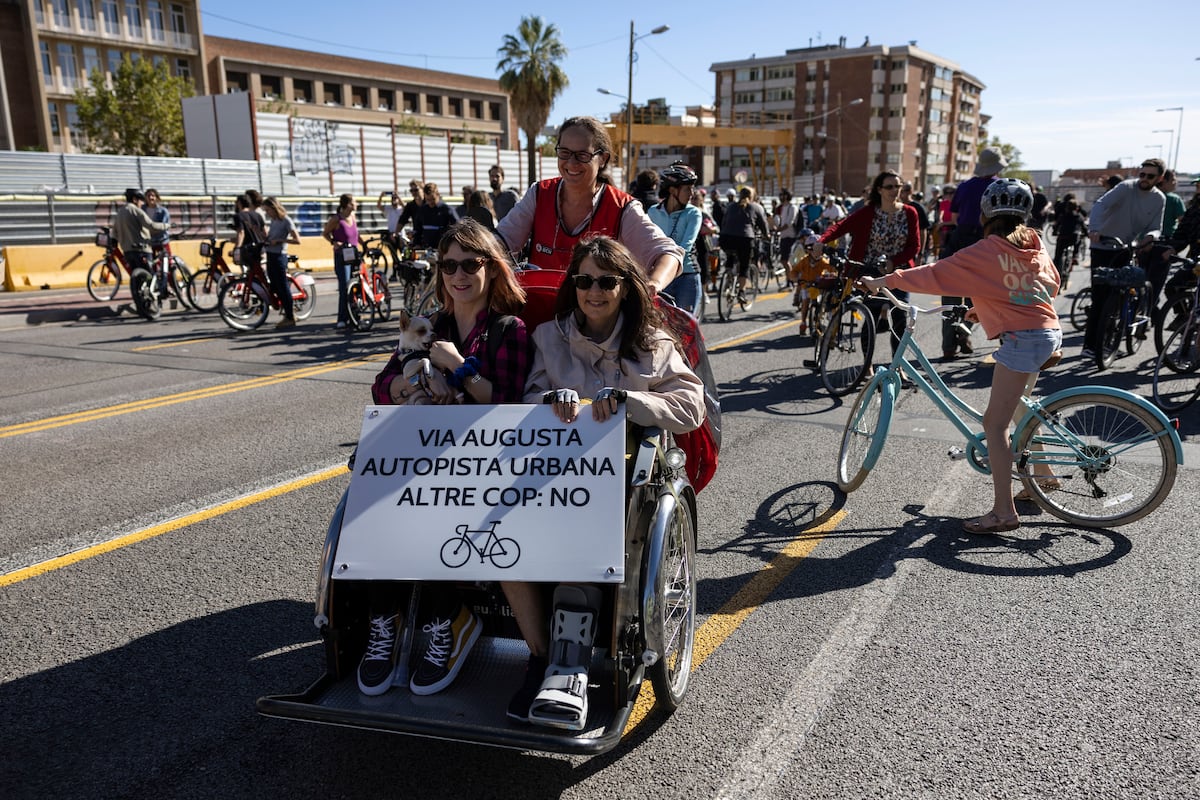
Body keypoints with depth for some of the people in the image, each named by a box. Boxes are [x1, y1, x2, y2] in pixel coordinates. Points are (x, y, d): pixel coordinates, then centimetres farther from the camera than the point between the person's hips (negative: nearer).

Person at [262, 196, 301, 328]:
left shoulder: (286, 221, -11)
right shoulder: (273, 221, 13)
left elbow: (297, 240, -16)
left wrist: (279, 240, -17)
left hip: (279, 257, -9)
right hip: (270, 256, 9)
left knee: (283, 287, -3)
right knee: (275, 287, 12)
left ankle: (290, 318, 4)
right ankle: (289, 312, 23)